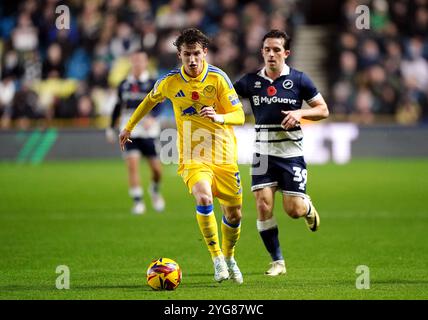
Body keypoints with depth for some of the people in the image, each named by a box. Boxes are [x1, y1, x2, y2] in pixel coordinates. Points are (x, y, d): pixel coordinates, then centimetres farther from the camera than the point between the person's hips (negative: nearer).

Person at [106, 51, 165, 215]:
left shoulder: (152, 84, -2)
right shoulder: (124, 84, 9)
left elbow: (158, 104, -14)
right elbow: (118, 107, 19)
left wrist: (152, 118, -33)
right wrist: (111, 127, 19)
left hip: (149, 132, -2)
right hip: (129, 131, 2)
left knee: (156, 168, 2)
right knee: (132, 165, -12)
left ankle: (155, 190, 34)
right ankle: (138, 202, -6)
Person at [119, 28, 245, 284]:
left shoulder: (218, 78, -8)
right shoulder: (170, 82, -4)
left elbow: (239, 116, -7)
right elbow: (150, 100, 19)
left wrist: (219, 117, -28)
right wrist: (129, 127, 26)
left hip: (224, 156, 1)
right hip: (193, 157, -1)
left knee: (234, 214, 6)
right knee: (204, 198, -29)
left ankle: (229, 257, 36)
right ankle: (217, 258, -15)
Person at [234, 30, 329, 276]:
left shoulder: (298, 79, -3)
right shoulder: (252, 81, 2)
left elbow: (323, 110, 1)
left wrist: (300, 113, -17)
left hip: (291, 151, -2)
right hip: (263, 151, 2)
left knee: (294, 210, -5)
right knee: (263, 205, -10)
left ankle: (308, 207, 35)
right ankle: (278, 262, 1)